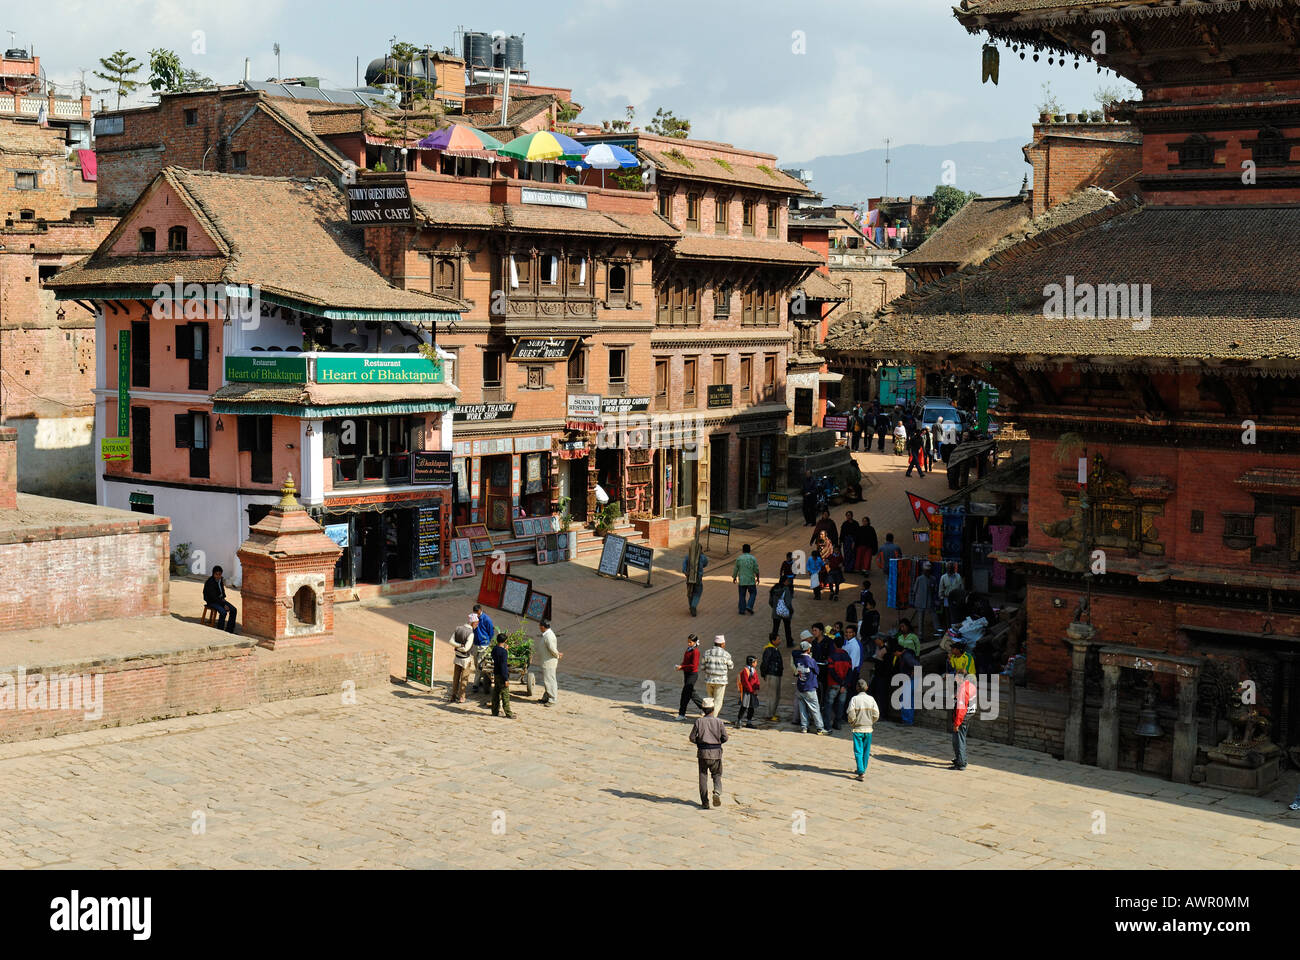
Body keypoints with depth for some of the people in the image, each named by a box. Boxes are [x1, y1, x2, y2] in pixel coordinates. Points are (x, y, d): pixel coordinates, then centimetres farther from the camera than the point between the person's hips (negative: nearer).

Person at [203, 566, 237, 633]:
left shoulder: (221, 579, 1)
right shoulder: (210, 582, -22)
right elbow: (213, 597, -24)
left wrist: (223, 599, 3)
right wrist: (223, 605, -24)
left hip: (220, 599, 7)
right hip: (211, 602, -7)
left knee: (233, 609, -10)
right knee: (223, 612, -30)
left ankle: (229, 630, -3)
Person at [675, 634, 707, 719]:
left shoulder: (695, 651, -16)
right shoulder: (688, 649, 11)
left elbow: (693, 665, -21)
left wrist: (682, 667, -19)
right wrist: (680, 666, 1)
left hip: (692, 674, -9)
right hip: (686, 673, 9)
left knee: (685, 692, -8)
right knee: (691, 693, 13)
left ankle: (682, 714, -1)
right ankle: (706, 709, 25)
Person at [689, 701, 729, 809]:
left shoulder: (699, 722, -3)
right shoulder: (718, 722, -3)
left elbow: (692, 738, -5)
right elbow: (725, 737, -3)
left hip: (703, 752, 0)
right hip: (716, 752, 0)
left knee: (703, 777, 9)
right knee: (717, 775, 14)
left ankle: (705, 802, 6)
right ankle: (717, 792, -15)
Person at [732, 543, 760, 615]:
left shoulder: (739, 558, -2)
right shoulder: (753, 558, -5)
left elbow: (735, 569, 3)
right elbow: (756, 570, -5)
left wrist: (734, 578, 17)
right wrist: (757, 578, 10)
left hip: (741, 580, 1)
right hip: (751, 580, -1)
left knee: (742, 595, 10)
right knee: (753, 593, 14)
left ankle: (742, 610, 11)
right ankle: (749, 607, -2)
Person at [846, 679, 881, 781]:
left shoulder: (854, 699, -11)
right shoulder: (871, 699, -3)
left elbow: (851, 715, -16)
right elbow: (876, 715, -4)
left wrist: (852, 723, 4)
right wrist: (871, 723, 13)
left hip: (857, 729, -3)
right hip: (868, 729, 3)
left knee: (858, 751, -2)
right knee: (866, 751, 16)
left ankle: (861, 772, -12)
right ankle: (862, 770, 28)